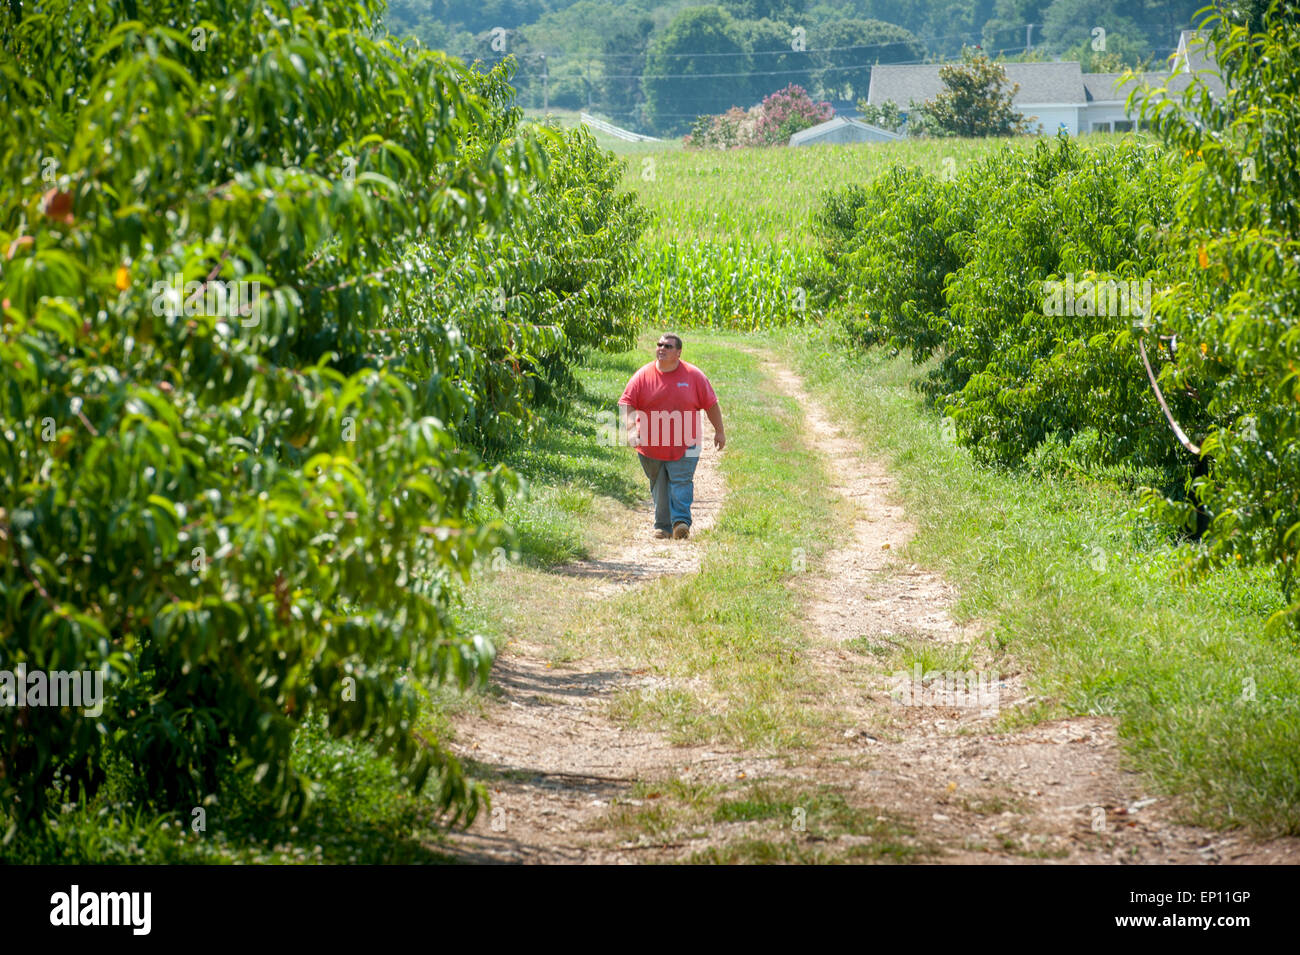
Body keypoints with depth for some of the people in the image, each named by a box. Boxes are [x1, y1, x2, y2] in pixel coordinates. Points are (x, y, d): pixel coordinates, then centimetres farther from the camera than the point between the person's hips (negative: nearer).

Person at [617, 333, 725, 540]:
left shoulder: (693, 375, -1)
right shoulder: (643, 376, -1)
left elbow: (711, 404, 7)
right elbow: (627, 404, -3)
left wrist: (719, 431, 9)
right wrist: (631, 429, -19)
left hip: (684, 446, -2)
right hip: (651, 446, 2)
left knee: (681, 481, -15)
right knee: (659, 488, 9)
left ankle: (681, 522, -22)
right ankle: (663, 525, 18)